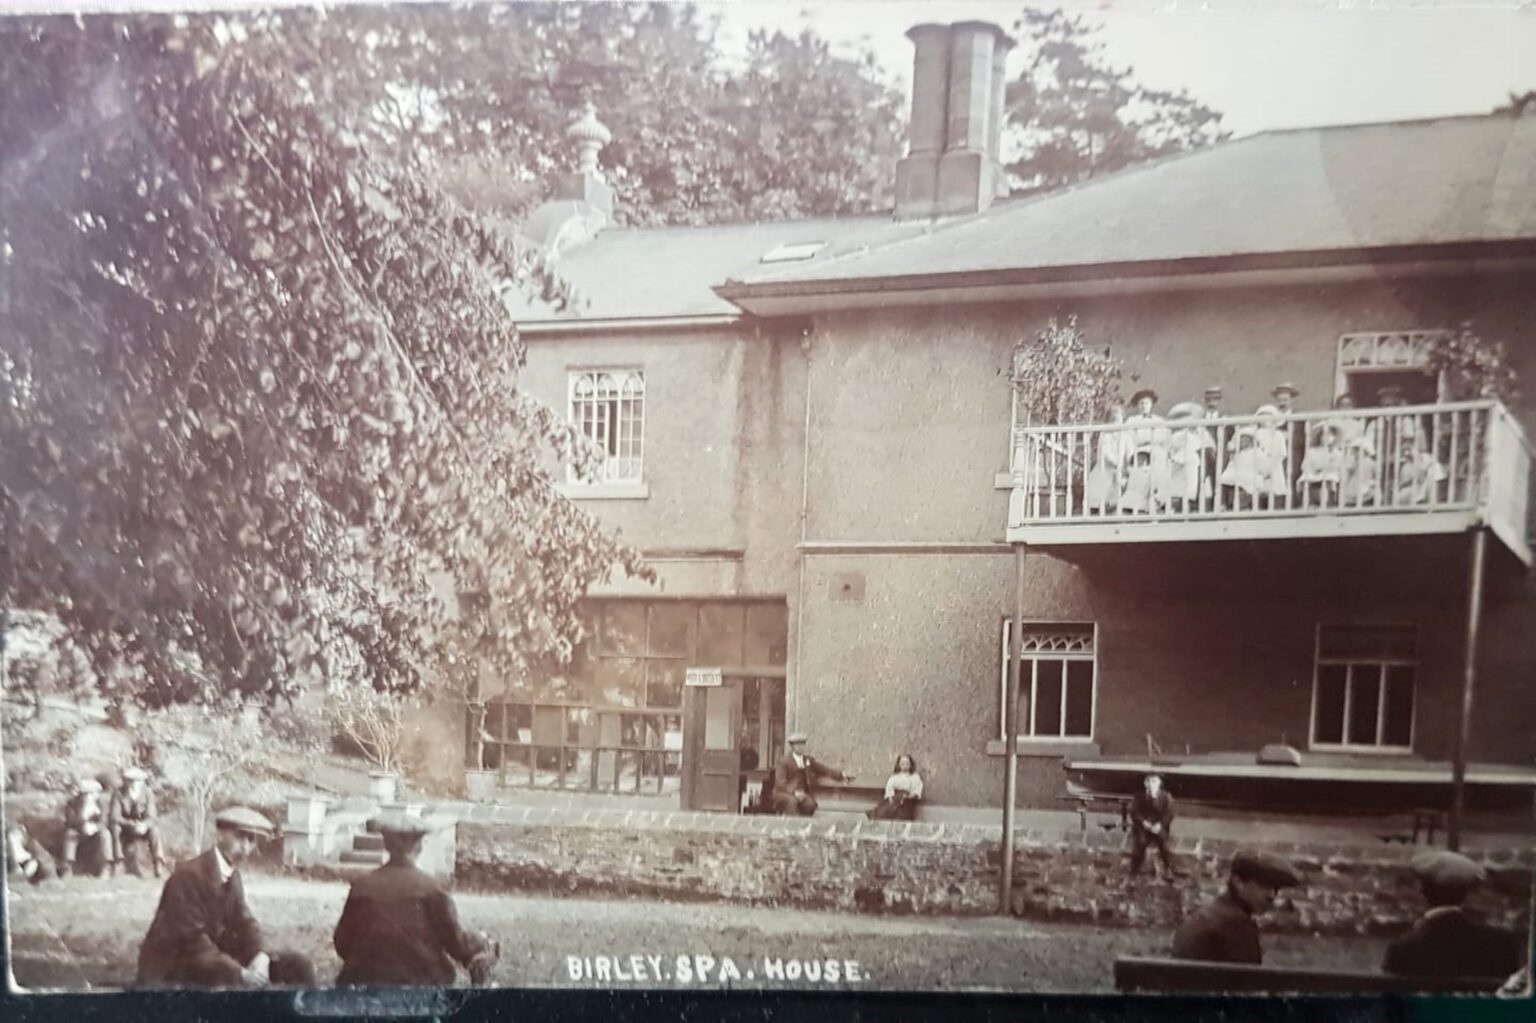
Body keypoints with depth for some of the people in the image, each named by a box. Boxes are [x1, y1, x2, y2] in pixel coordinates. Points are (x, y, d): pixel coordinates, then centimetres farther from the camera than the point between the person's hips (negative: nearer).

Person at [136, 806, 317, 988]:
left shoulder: (233, 877, 9)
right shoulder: (189, 875, -18)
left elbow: (244, 923, 5)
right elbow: (192, 941, -23)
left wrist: (260, 956, -17)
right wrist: (241, 973, -28)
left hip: (217, 961, 9)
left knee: (299, 965, -1)